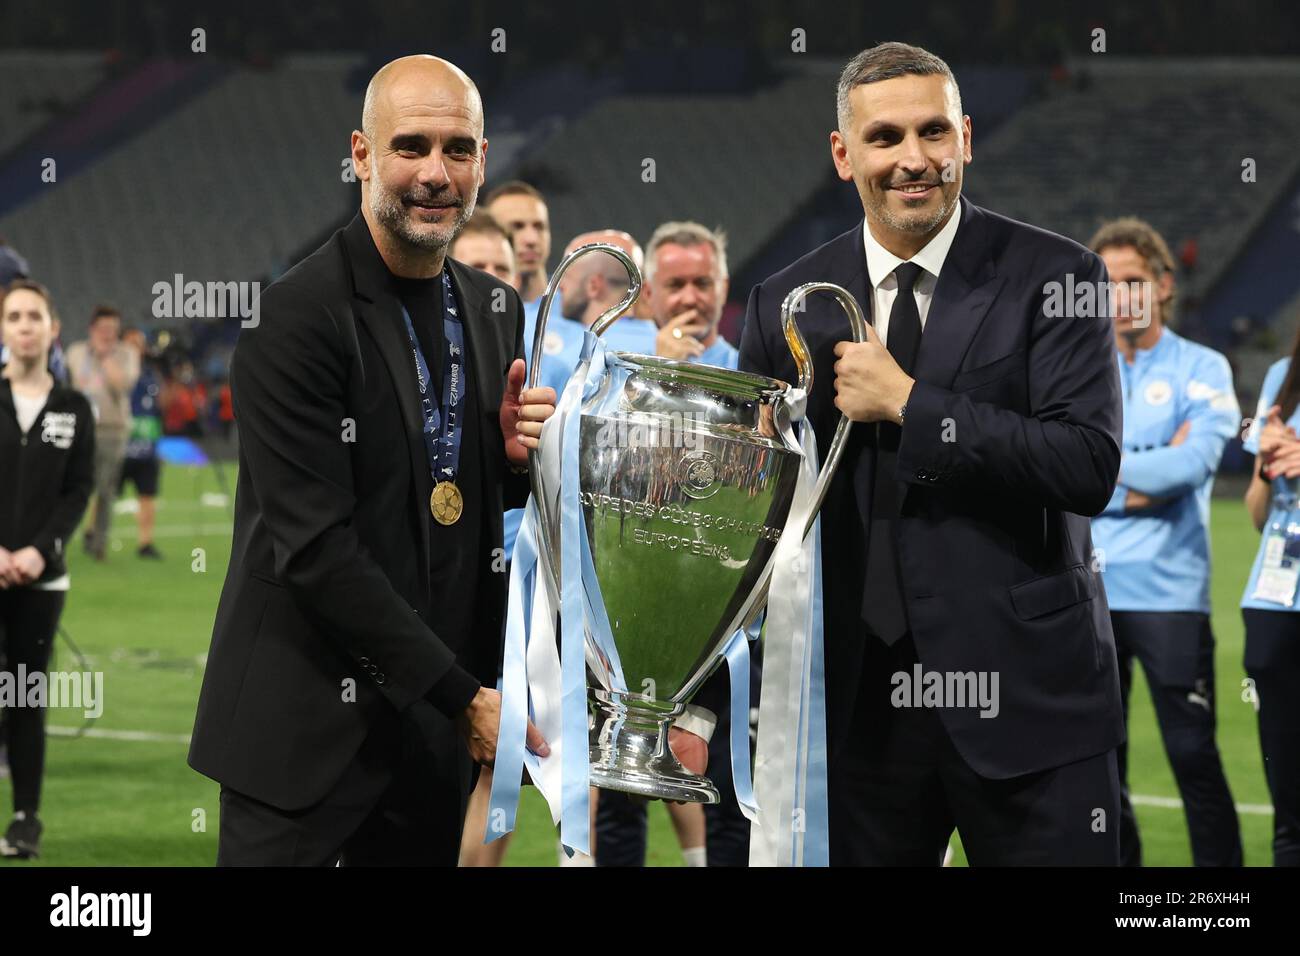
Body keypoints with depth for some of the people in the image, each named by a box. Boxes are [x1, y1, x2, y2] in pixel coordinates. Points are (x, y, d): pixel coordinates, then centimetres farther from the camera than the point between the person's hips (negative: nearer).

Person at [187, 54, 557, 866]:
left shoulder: (495, 311, 8)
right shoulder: (296, 317, -13)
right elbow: (314, 547, -18)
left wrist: (516, 456, -4)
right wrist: (464, 696, -17)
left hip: (437, 734, 6)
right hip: (310, 728, -6)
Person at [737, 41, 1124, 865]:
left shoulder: (1055, 278, -4)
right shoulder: (788, 304, 7)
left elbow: (1089, 467, -14)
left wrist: (908, 403, -15)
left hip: (1026, 697, -3)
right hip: (859, 700, 3)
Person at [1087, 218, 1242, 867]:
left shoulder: (1202, 370, 2)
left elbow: (1193, 462, -14)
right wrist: (1138, 486, -11)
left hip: (1168, 594, -4)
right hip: (1088, 594, 4)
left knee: (1193, 757, -6)